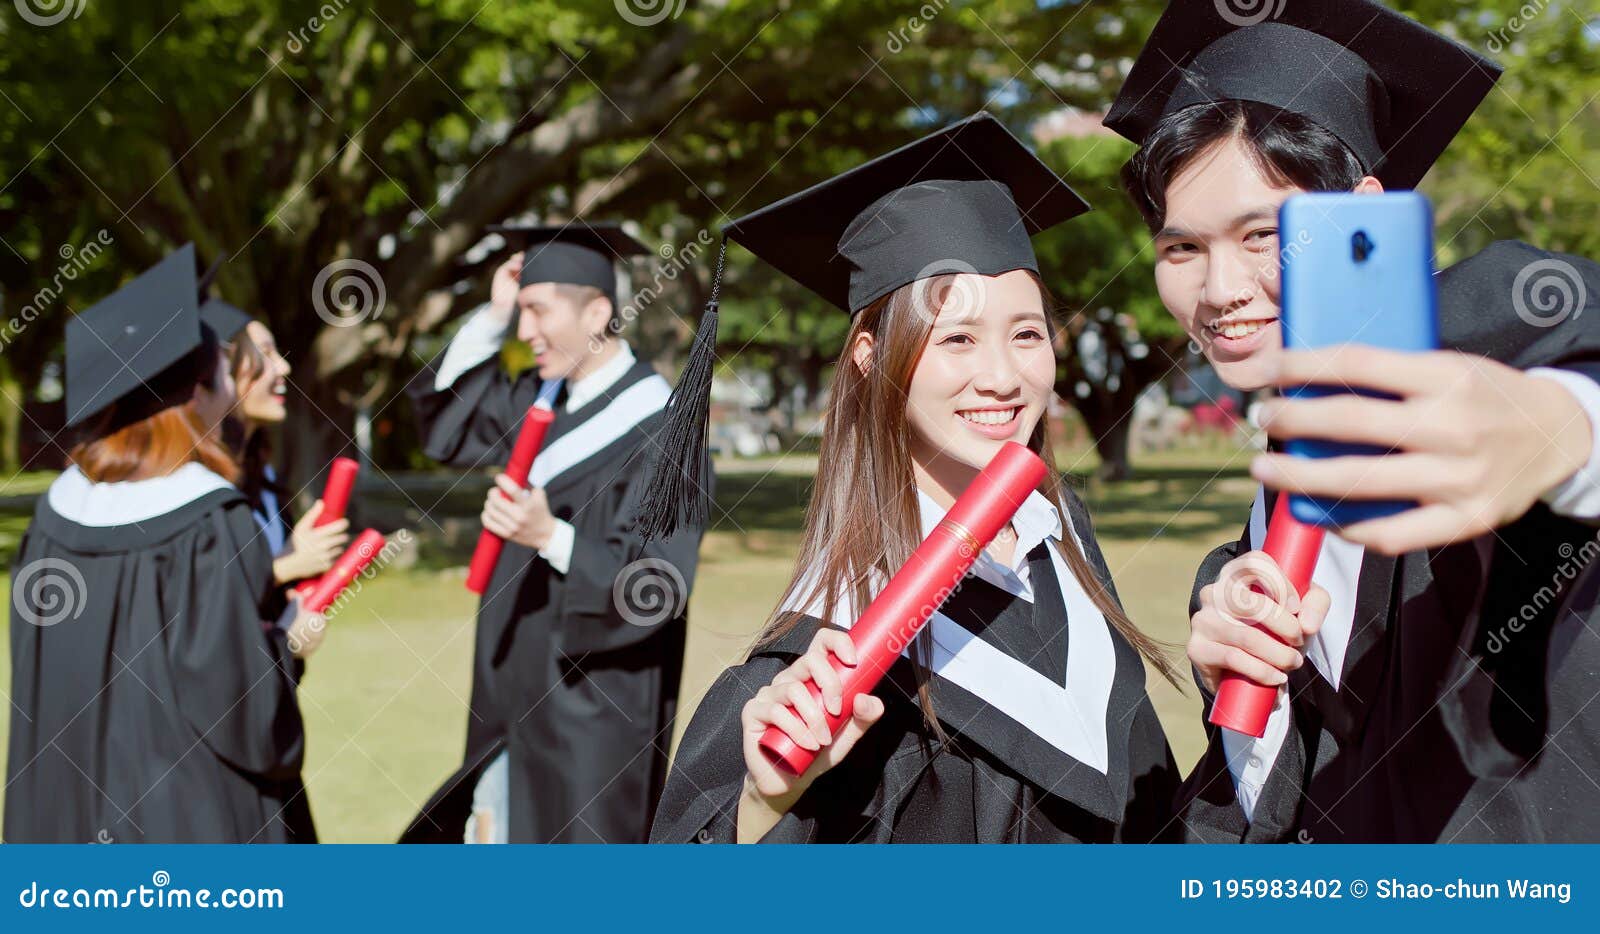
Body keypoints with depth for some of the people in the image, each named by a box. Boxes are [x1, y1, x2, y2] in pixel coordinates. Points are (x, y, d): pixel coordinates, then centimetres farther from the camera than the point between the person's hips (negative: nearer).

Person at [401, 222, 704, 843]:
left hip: (593, 715, -8)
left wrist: (550, 536, -37)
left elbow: (660, 583, -23)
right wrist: (491, 319, 4)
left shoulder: (659, 427, -19)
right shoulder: (540, 399, 5)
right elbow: (446, 431, 15)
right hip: (518, 697, 8)